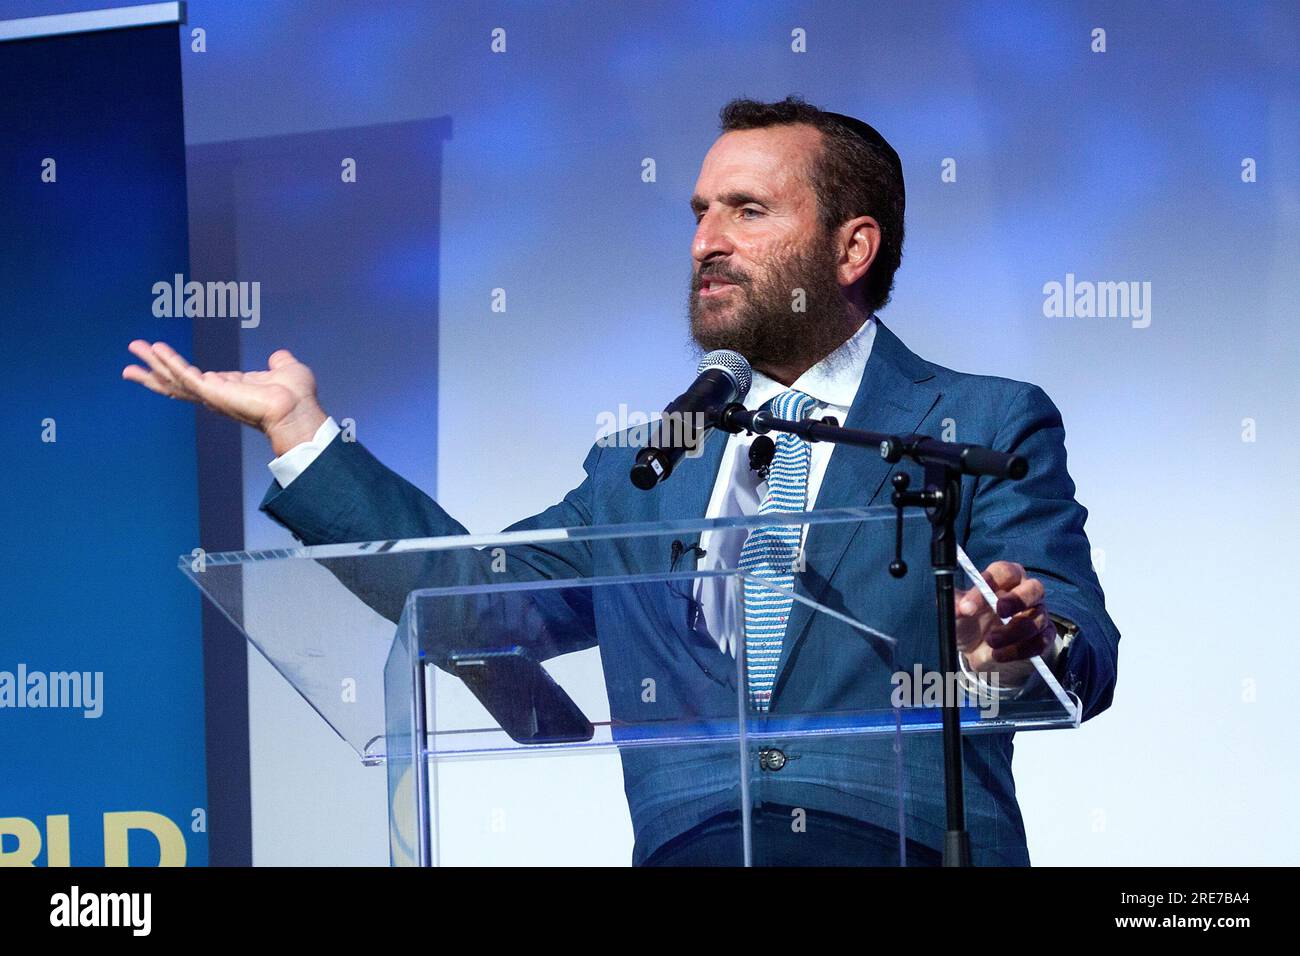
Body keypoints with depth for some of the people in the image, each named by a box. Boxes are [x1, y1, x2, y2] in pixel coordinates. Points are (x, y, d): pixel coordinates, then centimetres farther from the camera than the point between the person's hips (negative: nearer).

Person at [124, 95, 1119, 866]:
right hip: (693, 844, 3)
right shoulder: (638, 468, 25)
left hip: (904, 844, -3)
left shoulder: (992, 427, 10)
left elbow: (1084, 662, 0)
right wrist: (298, 429, 18)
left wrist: (1024, 646, -24)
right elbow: (478, 595, 18)